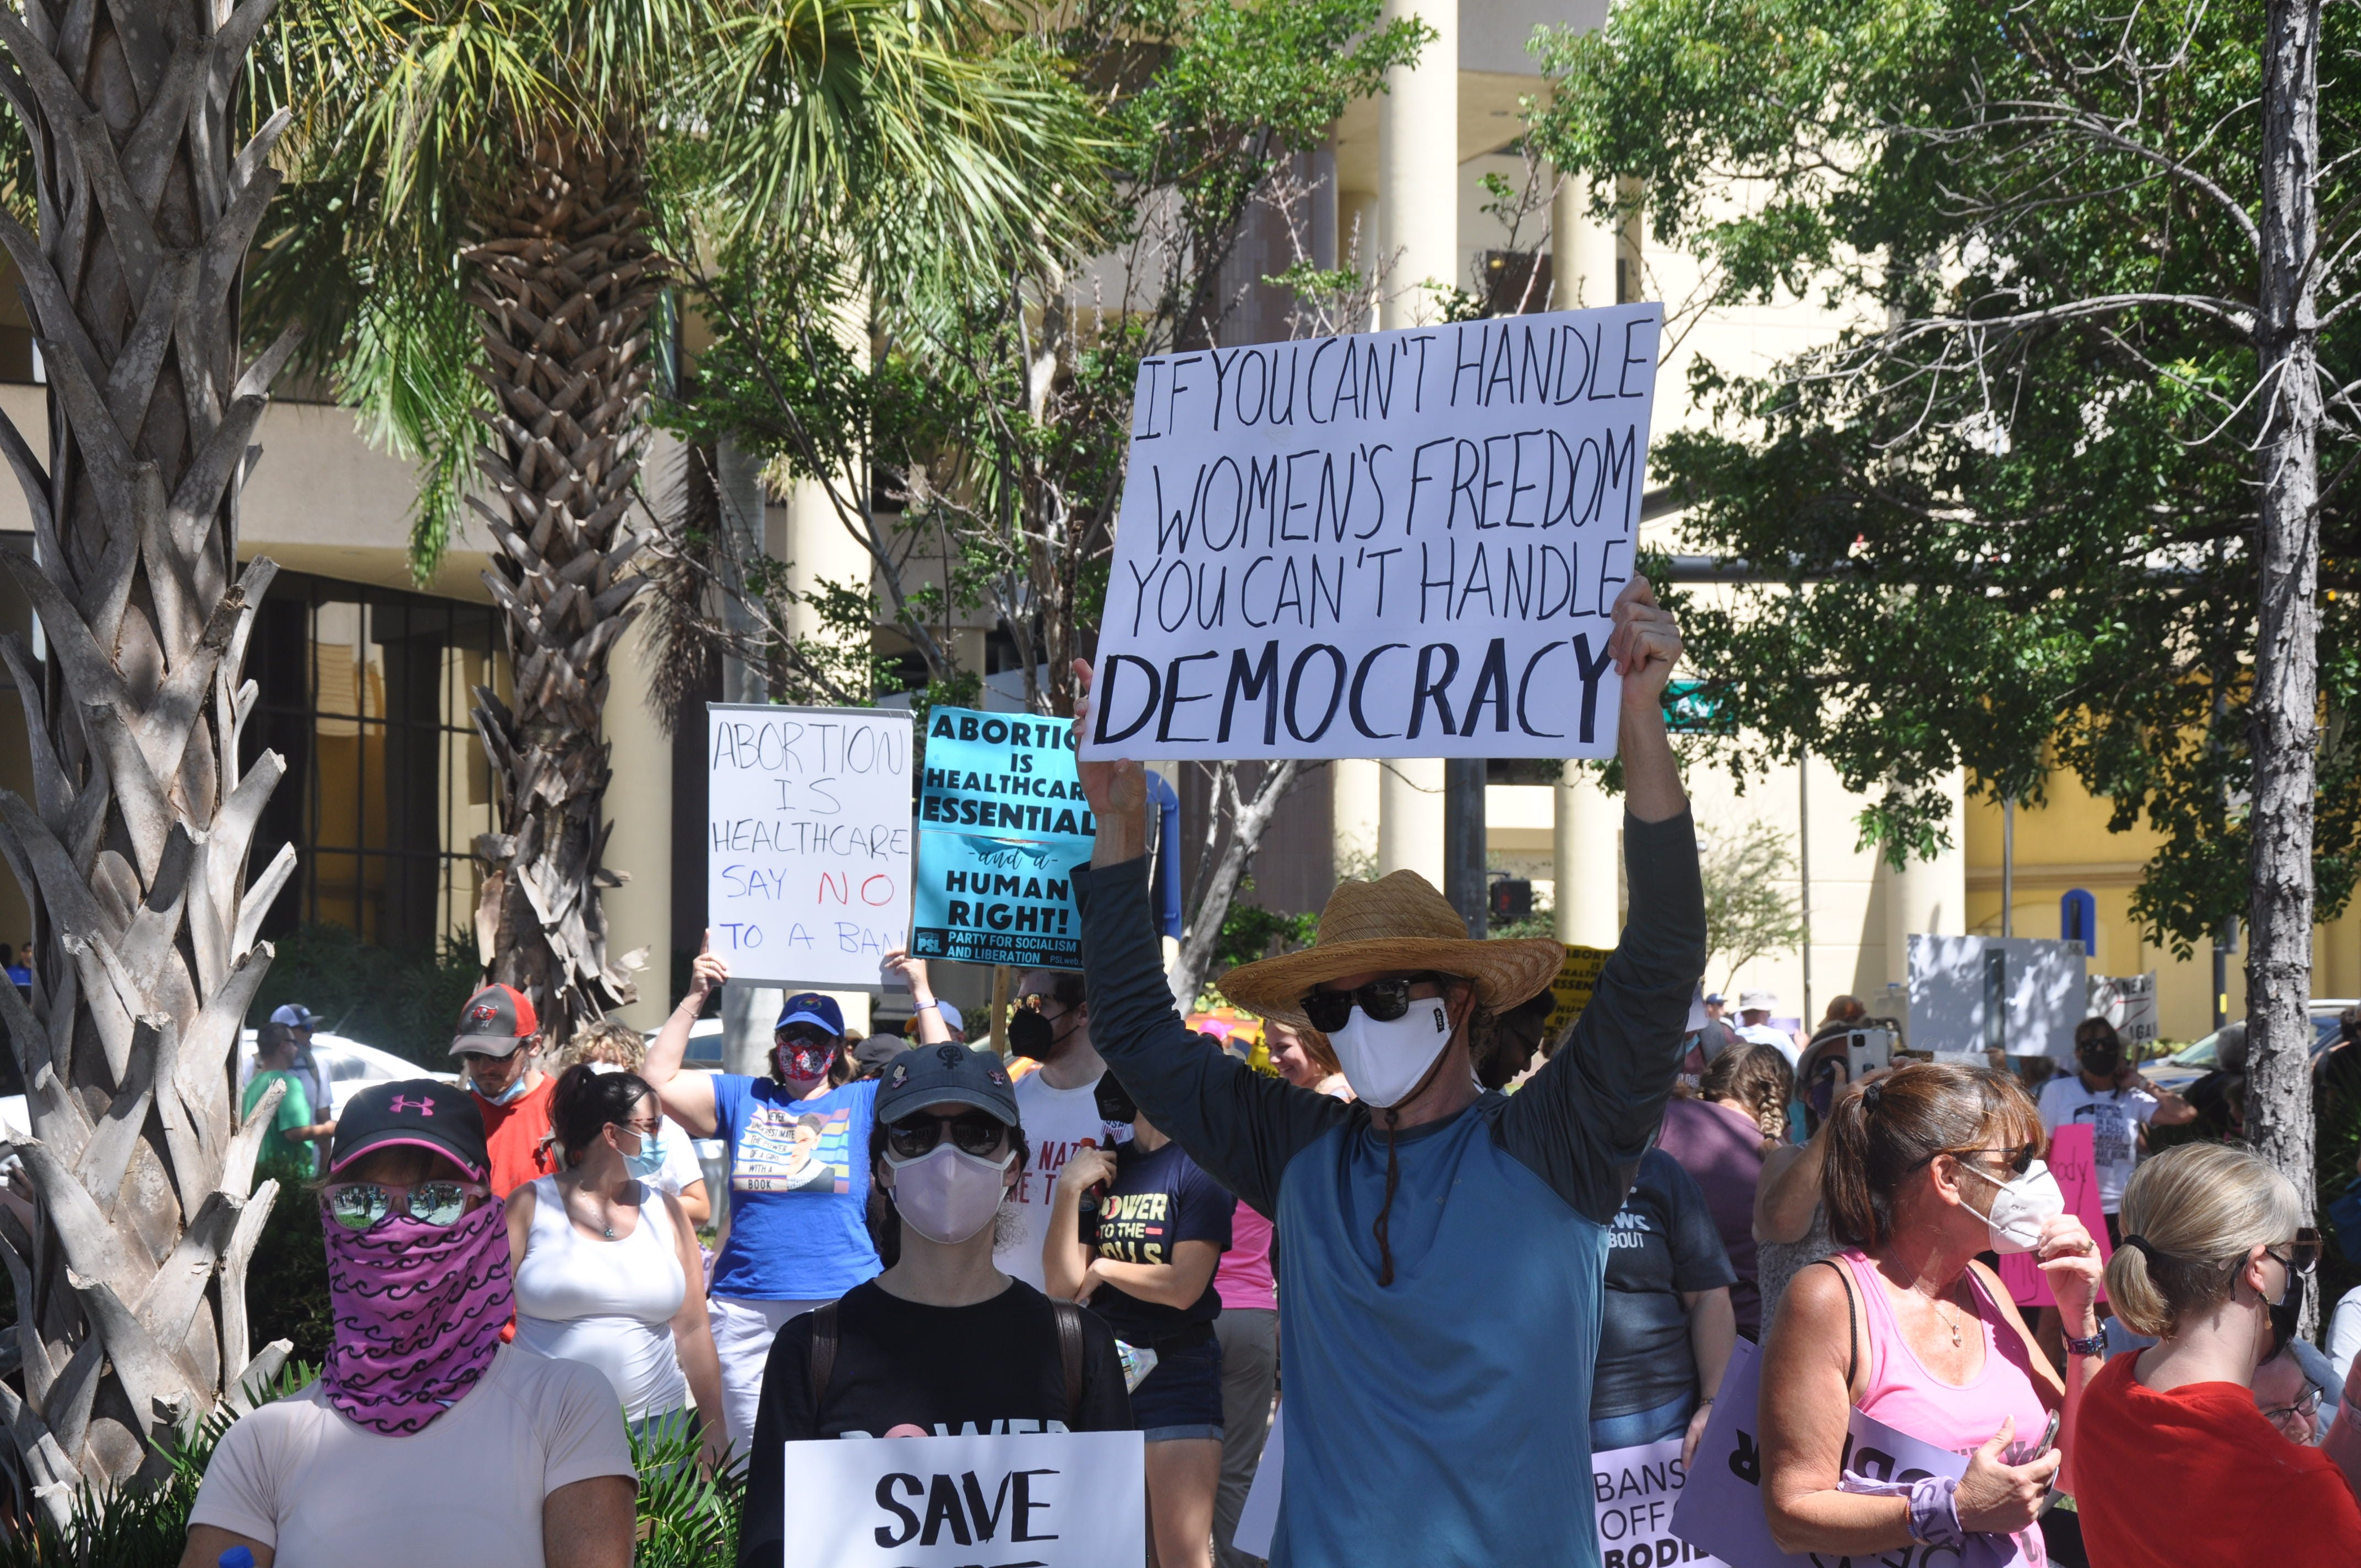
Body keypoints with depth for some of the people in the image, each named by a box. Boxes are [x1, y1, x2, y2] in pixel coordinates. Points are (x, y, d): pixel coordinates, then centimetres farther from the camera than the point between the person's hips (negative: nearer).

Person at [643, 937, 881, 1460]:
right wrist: (694, 999, 7)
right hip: (745, 1306, 2)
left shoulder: (862, 1101, 10)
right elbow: (658, 1081, 12)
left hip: (841, 1302, -2)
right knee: (752, 1451, 4)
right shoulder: (742, 1098, 17)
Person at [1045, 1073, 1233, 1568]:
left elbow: (1183, 1286, -15)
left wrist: (1102, 1270, -2)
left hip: (1176, 1369, -5)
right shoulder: (1102, 1166, 9)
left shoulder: (1202, 1166, -7)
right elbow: (1063, 1284, 1)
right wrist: (1069, 1190, -9)